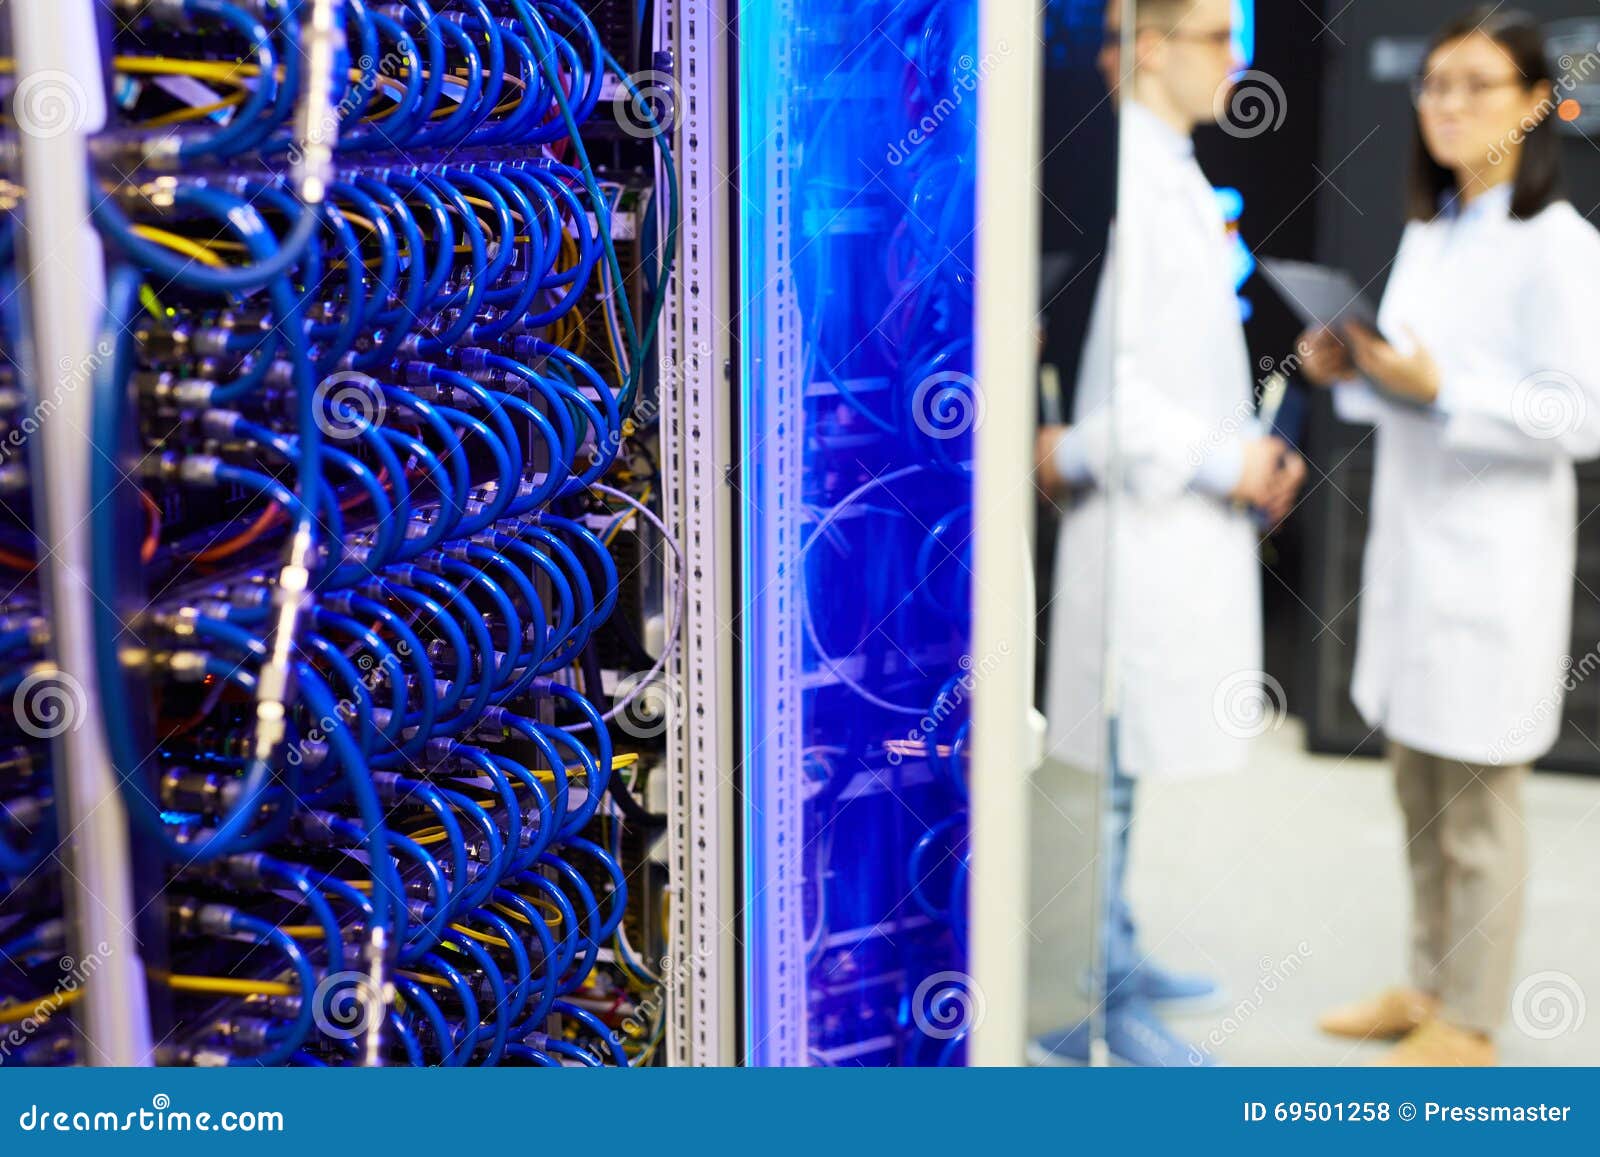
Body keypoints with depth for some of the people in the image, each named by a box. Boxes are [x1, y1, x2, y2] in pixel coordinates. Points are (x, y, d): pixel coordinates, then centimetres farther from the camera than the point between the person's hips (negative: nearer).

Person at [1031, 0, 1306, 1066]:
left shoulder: (1175, 177, 15)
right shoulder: (1123, 179, -17)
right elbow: (1099, 374, -23)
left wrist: (1251, 452, 9)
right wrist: (1222, 460, -18)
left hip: (1184, 513, 10)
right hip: (1138, 521, -10)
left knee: (1126, 759, 20)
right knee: (1109, 762, -1)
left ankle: (1113, 953, 35)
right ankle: (1085, 1009, 11)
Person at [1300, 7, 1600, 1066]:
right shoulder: (1430, 232, 14)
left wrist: (1438, 386, -26)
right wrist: (1354, 372, 1)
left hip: (1494, 560, -8)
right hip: (1412, 542, 8)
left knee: (1478, 803, 4)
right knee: (1420, 788, 18)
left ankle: (1467, 1026, 19)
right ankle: (1429, 985, 34)